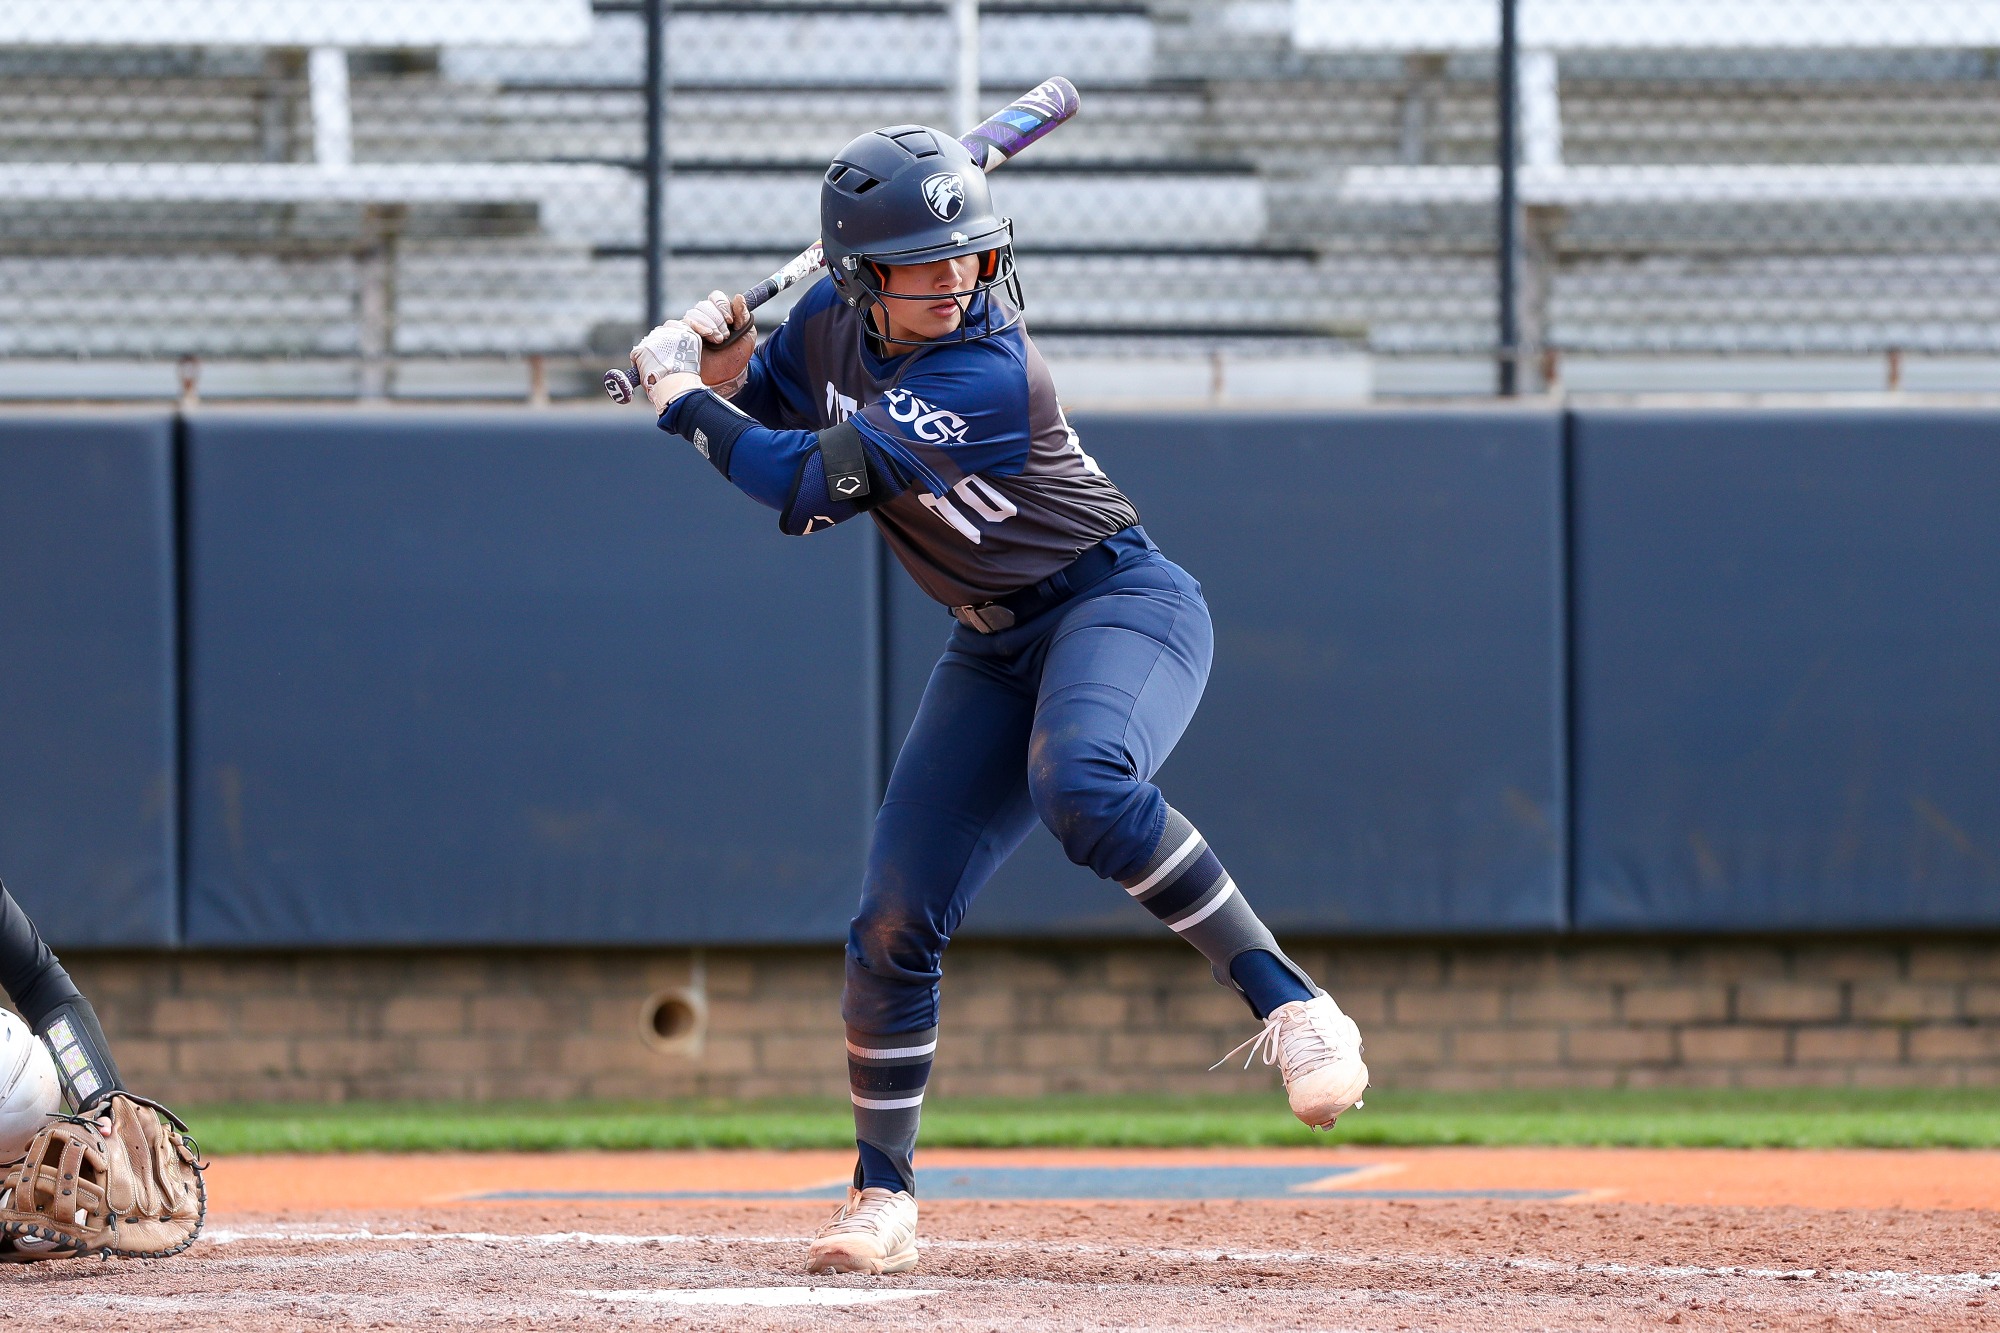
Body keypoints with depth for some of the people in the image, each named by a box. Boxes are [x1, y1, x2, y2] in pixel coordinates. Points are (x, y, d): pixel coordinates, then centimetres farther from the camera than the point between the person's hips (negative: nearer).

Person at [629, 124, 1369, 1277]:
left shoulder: (989, 376, -27)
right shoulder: (833, 322, -4)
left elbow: (811, 490, -28)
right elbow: (766, 423, 16)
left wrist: (678, 393, -16)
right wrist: (725, 370, -7)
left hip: (1122, 606, -7)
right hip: (995, 650, 7)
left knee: (1079, 782, -40)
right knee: (896, 923, -2)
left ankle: (1294, 1009, -33)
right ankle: (884, 1199, 12)